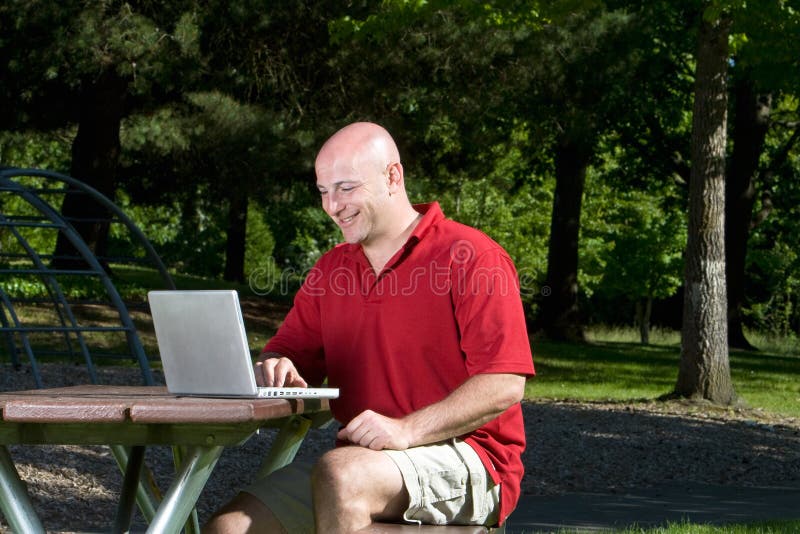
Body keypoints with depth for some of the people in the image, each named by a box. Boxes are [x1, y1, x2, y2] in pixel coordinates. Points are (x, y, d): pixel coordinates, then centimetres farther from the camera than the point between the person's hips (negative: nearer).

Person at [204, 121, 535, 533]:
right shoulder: (330, 270, 17)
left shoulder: (473, 259, -6)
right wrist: (276, 369, -10)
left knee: (340, 473, -37)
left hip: (463, 458, -7)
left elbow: (505, 386, -15)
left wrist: (406, 430, -25)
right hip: (358, 460, 7)